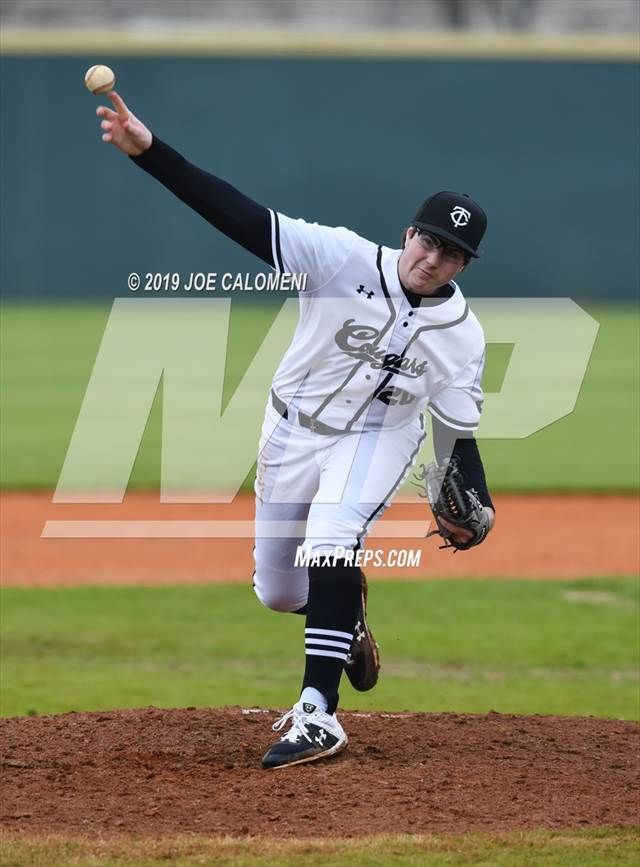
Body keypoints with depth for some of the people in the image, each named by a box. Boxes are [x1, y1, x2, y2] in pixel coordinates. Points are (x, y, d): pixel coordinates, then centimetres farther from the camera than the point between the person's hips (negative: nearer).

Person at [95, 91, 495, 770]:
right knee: (277, 592, 10)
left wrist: (475, 503, -25)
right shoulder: (344, 259, -20)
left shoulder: (460, 333, -13)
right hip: (293, 432, 2)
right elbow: (241, 217, -28)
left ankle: (318, 715, -32)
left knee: (328, 541, -31)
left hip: (376, 438, -2)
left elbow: (459, 433, -5)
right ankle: (348, 616, 48)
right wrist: (148, 150, -39)